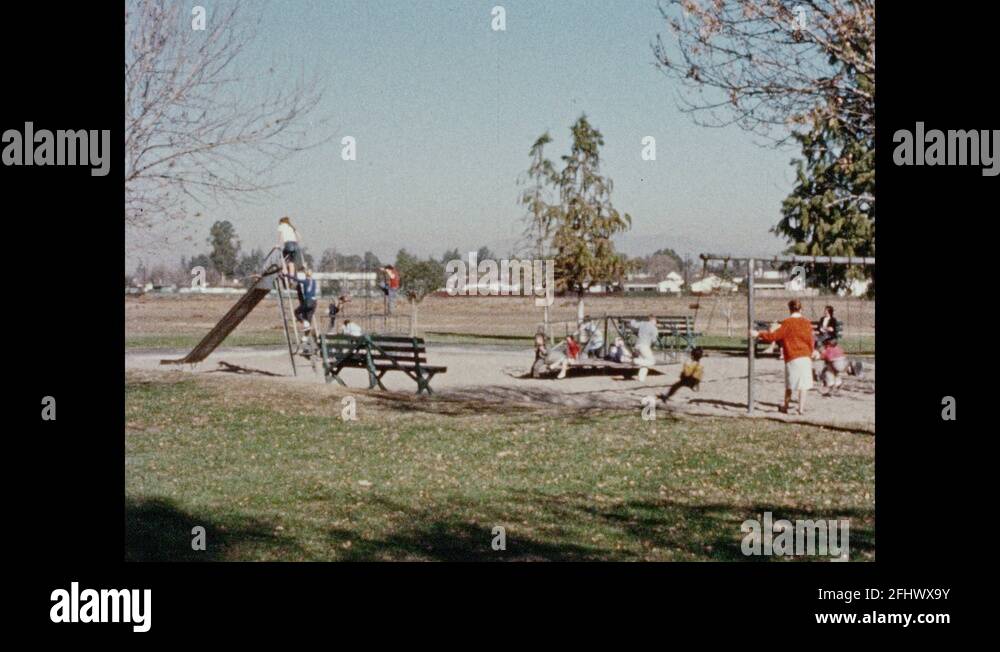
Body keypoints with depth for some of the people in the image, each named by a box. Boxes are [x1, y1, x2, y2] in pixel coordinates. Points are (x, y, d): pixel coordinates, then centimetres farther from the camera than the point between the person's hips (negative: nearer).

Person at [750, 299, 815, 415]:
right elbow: (810, 341, 7)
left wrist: (758, 334, -3)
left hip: (792, 357, -2)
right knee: (803, 384, 4)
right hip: (805, 357, 2)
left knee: (790, 385, 10)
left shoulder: (787, 323, -7)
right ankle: (801, 408, 2)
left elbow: (774, 336, -10)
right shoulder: (807, 322, 3)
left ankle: (785, 407, 17)